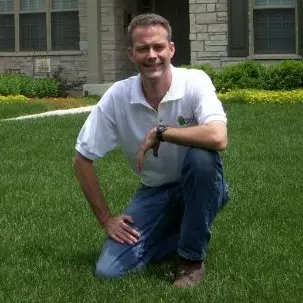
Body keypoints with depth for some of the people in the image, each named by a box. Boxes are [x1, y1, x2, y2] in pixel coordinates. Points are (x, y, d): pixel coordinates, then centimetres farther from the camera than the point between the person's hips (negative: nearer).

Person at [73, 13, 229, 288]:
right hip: (155, 191, 2)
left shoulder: (195, 82, -19)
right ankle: (181, 233, 14)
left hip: (200, 186, -2)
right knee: (109, 271, -13)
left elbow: (218, 138, -38)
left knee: (201, 155, -37)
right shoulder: (117, 96, -13)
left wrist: (160, 132, -30)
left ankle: (193, 257, -15)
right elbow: (83, 160, -5)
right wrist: (106, 219, -5)